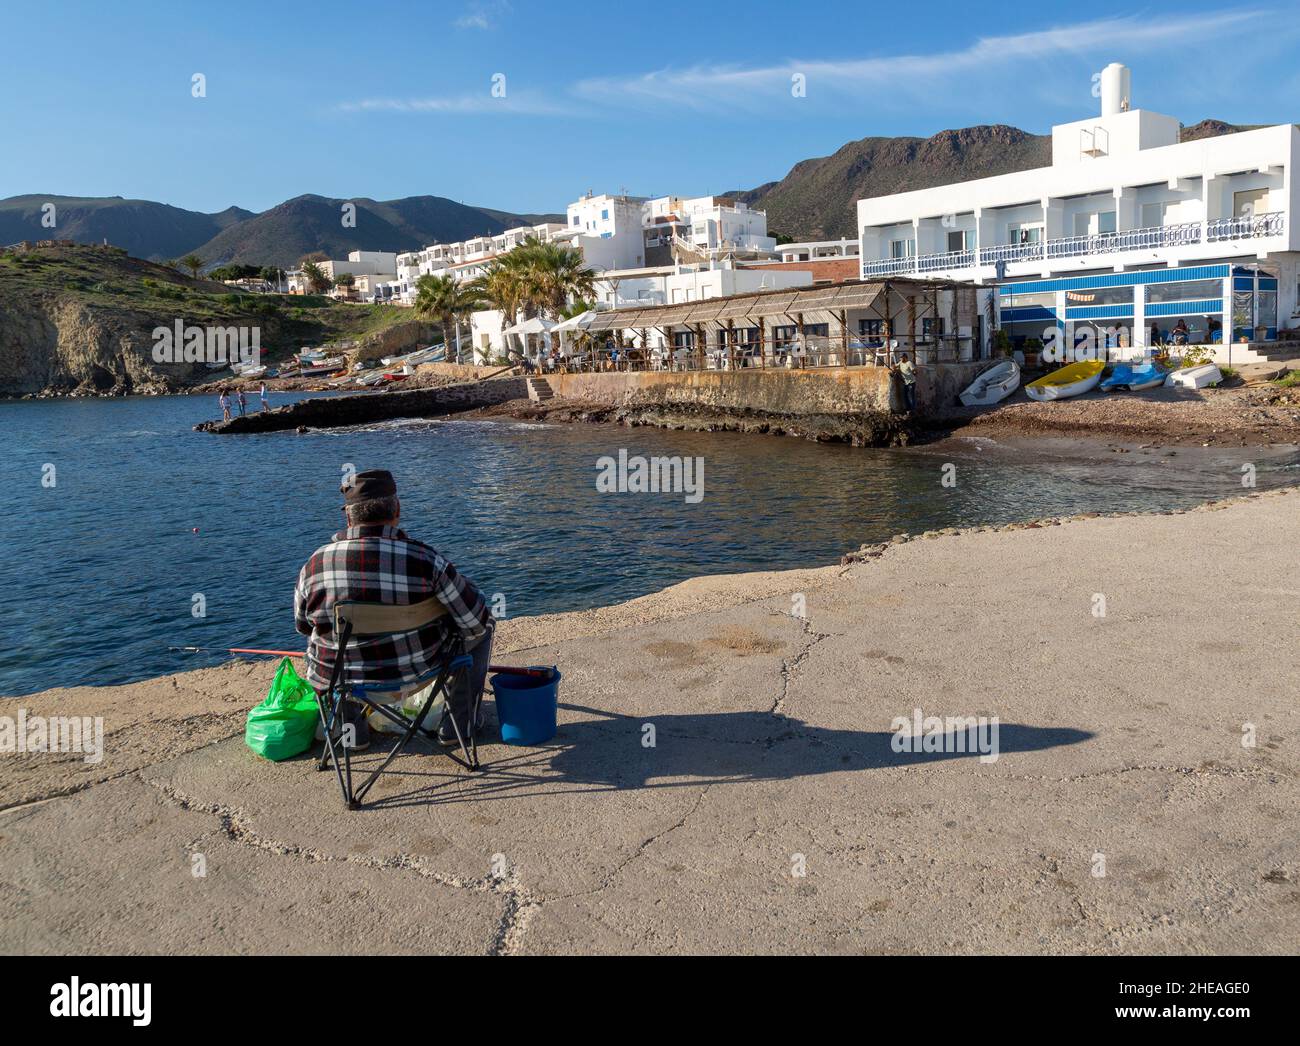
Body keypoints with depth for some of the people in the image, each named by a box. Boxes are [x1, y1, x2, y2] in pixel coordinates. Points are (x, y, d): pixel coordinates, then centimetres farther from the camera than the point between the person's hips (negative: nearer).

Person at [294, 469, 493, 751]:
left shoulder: (313, 565, -14)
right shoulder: (426, 559, -22)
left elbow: (302, 625, 6)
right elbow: (476, 622, -13)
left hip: (339, 681, 3)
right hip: (414, 678, -2)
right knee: (483, 625, 21)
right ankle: (457, 722, 28)